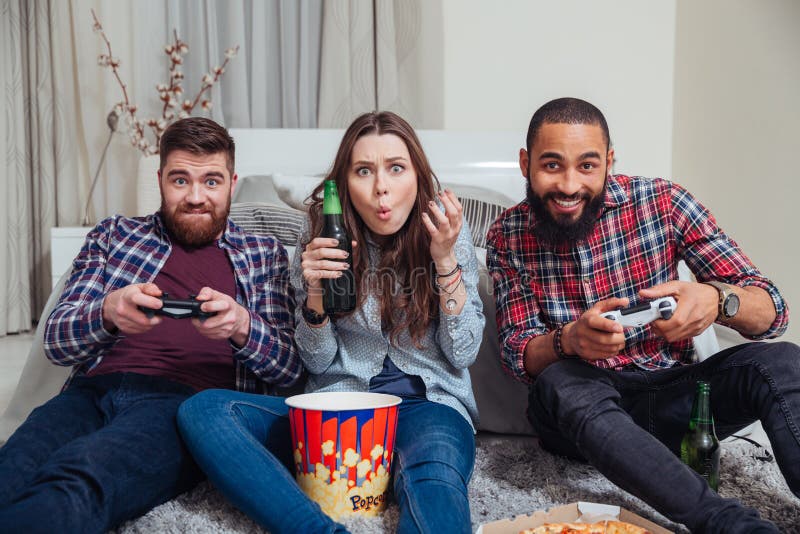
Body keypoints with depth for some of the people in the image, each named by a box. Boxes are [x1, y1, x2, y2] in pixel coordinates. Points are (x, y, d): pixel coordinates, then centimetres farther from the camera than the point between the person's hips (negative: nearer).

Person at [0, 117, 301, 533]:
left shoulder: (263, 254, 19)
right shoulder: (115, 234, 22)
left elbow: (290, 367, 9)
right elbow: (55, 341, 13)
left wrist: (241, 325, -14)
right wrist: (108, 313, -12)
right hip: (94, 390, 3)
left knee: (77, 480, -36)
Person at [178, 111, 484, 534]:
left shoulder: (445, 230, 0)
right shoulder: (321, 239, 2)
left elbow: (462, 354, -2)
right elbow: (318, 363, 4)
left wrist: (445, 260, -14)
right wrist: (314, 293, -16)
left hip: (425, 403, -2)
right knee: (201, 410, -25)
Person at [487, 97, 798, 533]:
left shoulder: (663, 202, -8)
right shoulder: (507, 236, -4)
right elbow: (516, 355, -6)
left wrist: (718, 299, -34)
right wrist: (568, 340, -30)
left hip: (674, 395, 1)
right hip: (581, 410, 0)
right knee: (559, 382, -33)